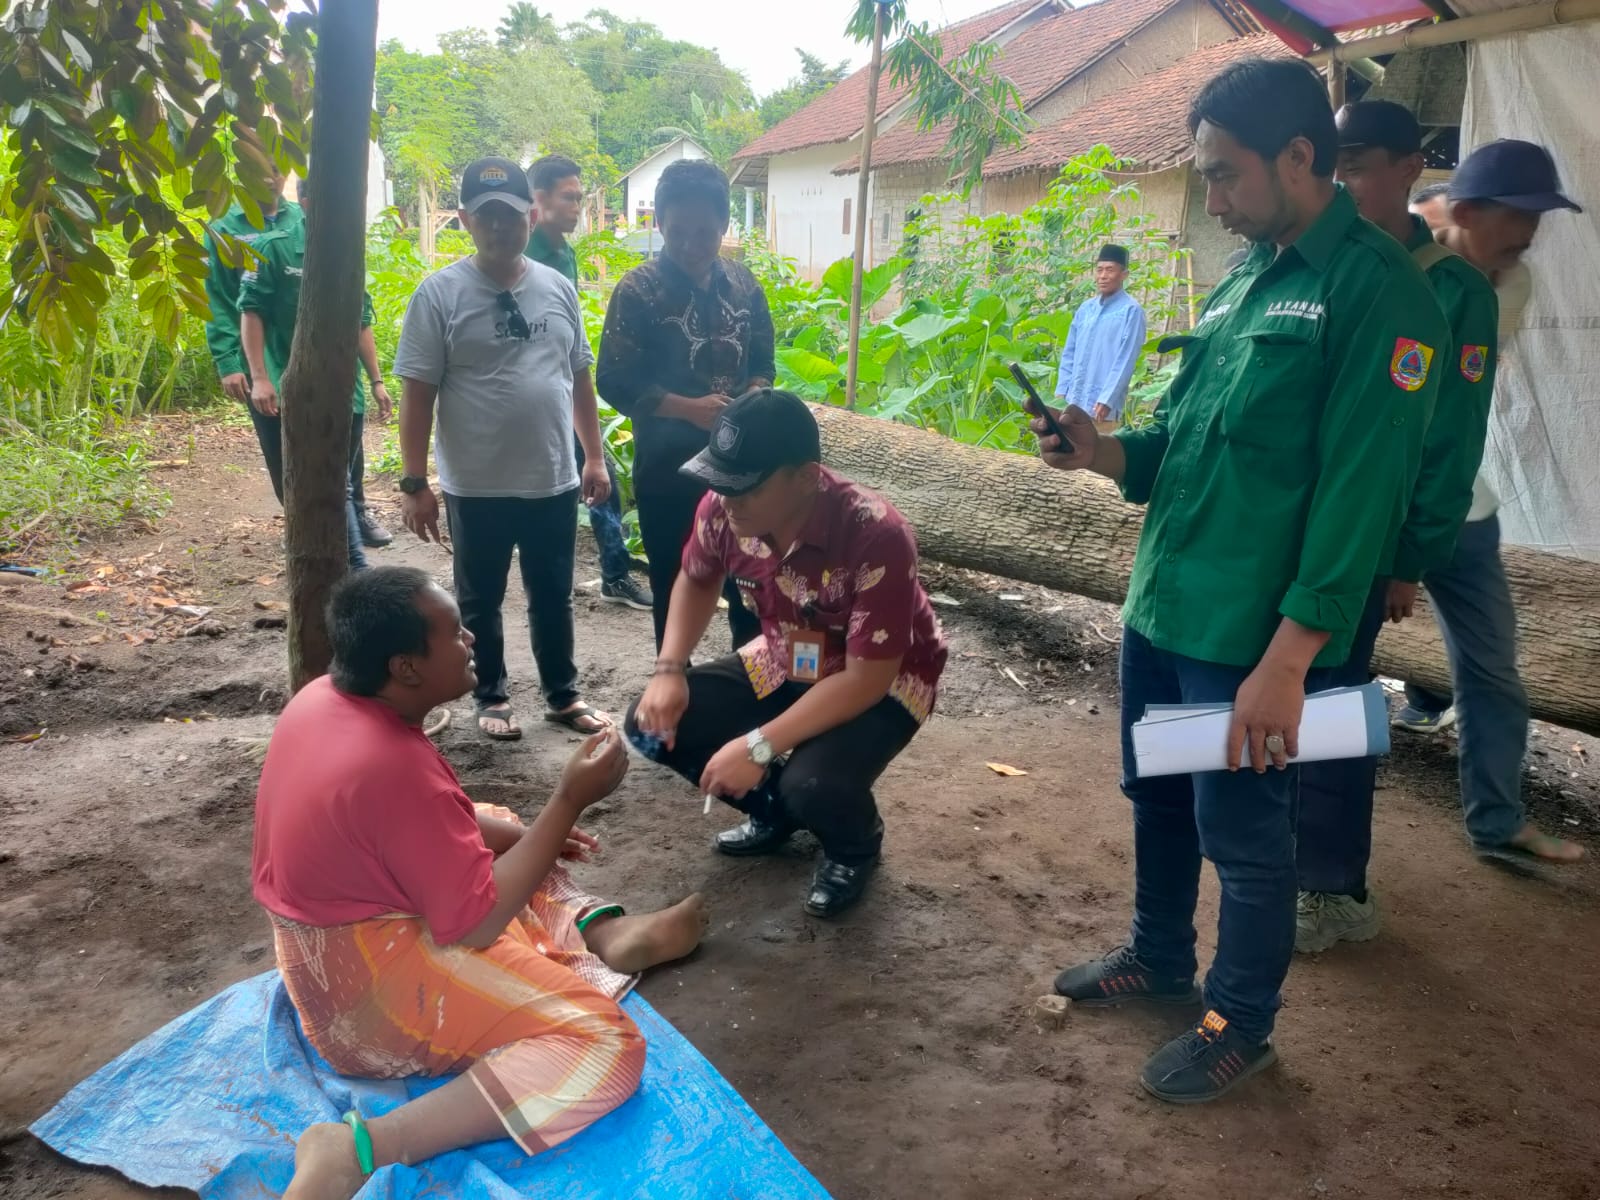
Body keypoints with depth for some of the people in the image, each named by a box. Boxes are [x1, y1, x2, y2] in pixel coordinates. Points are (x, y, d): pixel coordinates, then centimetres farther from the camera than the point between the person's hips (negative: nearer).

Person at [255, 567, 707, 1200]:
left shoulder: (322, 698, -3)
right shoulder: (394, 767, -31)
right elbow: (475, 924, -24)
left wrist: (522, 834, 5)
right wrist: (569, 802, -21)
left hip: (321, 942, 10)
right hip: (367, 984, -10)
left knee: (496, 827, 28)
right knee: (606, 1046, -19)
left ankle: (604, 932, 9)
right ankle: (362, 1148, -23)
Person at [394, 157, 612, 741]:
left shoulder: (558, 288, 5)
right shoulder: (440, 293, -8)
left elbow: (580, 379, 12)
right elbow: (417, 395, -9)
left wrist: (595, 458, 10)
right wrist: (414, 483, -11)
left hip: (554, 482, 3)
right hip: (476, 488, -3)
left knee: (553, 597, 17)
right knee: (480, 602, 13)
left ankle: (563, 695, 33)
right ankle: (492, 698, 32)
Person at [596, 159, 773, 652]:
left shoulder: (743, 285, 3)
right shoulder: (638, 290, -11)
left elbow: (762, 362, 11)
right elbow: (615, 383, -13)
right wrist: (691, 409, -21)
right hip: (666, 466, -4)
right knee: (674, 587, 9)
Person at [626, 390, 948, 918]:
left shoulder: (876, 537, -36)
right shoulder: (723, 509, -19)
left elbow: (868, 677, -32)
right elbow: (696, 580, 5)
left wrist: (759, 746, -36)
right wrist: (668, 669, -10)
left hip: (883, 682, -6)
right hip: (781, 663, 6)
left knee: (814, 786, -33)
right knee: (653, 722, -9)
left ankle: (856, 844, 7)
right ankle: (776, 809, 16)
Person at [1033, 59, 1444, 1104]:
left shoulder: (1378, 289, -13)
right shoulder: (1243, 282, 12)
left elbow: (1359, 494, -19)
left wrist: (1287, 661, -23)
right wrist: (1105, 453, -3)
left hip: (1252, 636, -8)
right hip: (1160, 608, 8)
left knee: (1244, 836, 8)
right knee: (1158, 797, 21)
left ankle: (1242, 1025, 29)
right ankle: (1159, 958, 43)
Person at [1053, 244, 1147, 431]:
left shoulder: (1131, 310, -7)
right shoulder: (1085, 308, 12)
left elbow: (1125, 361, -12)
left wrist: (1106, 400, -18)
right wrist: (1061, 391, 6)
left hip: (1102, 405, -6)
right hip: (1073, 402, 6)